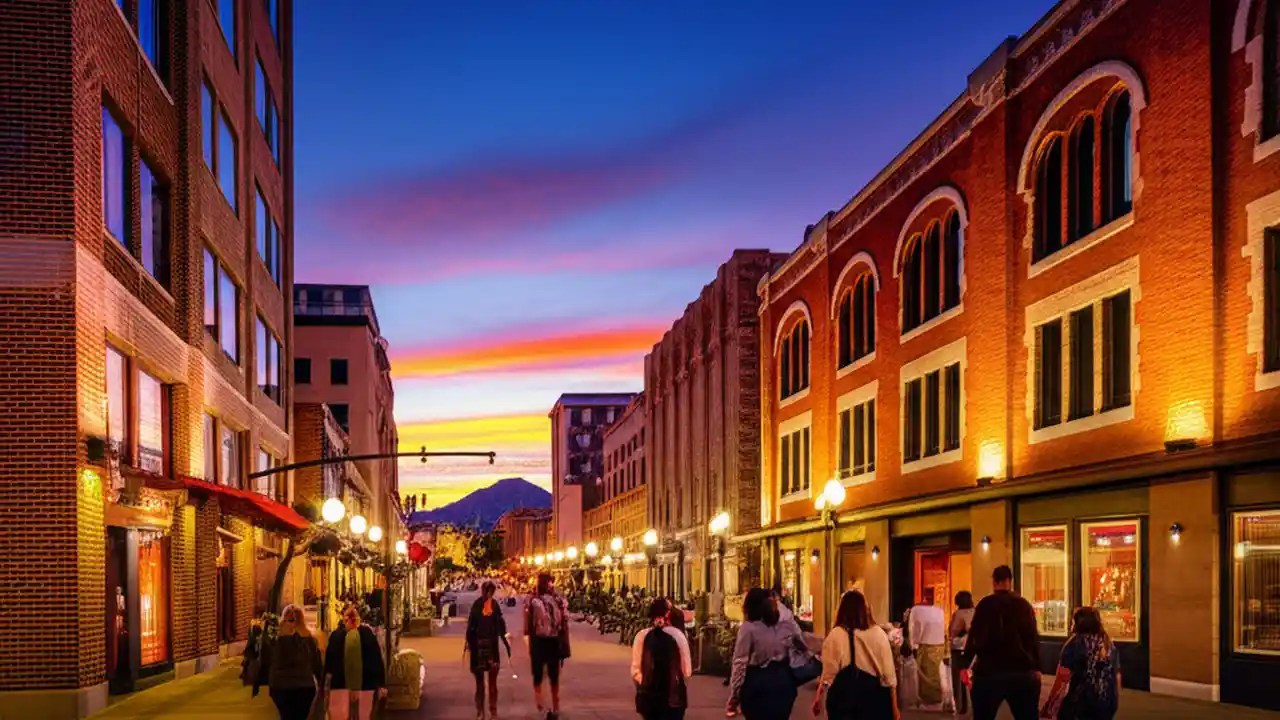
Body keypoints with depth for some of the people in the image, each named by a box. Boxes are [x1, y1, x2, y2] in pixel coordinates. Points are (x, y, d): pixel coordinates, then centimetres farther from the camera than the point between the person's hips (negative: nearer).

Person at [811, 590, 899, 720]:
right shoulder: (878, 633, -1)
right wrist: (894, 707, 6)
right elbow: (888, 674, 0)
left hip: (843, 695, -1)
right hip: (873, 694, 1)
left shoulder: (835, 635, -5)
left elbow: (828, 674, -4)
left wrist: (818, 699, 9)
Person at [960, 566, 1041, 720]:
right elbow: (1033, 638, 8)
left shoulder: (986, 604, -3)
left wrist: (965, 665, -7)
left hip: (990, 671, -3)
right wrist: (1036, 668, 14)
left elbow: (975, 637, -9)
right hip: (1022, 671, 3)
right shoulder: (1024, 604, 7)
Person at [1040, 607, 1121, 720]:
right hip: (1107, 705, 5)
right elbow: (1117, 676, 15)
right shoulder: (1109, 644, 9)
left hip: (1080, 704, -5)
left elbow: (1062, 679, -10)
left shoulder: (1075, 642, -7)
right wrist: (1115, 702, 28)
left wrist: (1049, 707, -3)